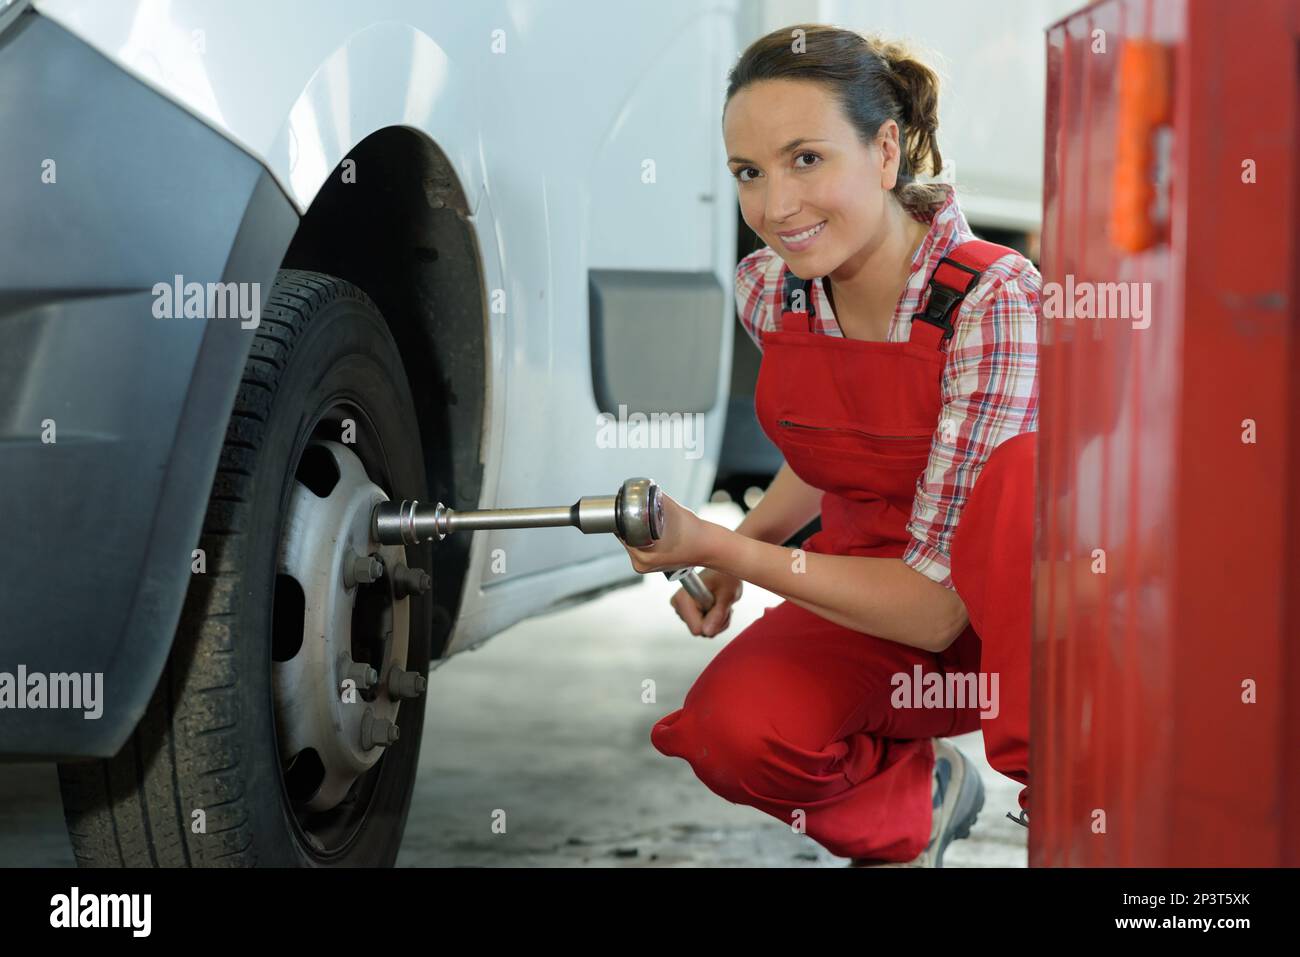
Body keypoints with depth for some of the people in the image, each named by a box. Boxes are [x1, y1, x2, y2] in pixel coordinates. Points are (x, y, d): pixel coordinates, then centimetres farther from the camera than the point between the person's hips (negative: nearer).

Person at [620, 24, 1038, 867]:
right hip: (871, 596, 5)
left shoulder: (993, 300, -27)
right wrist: (740, 547, 2)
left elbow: (937, 605, -30)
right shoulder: (767, 291, -7)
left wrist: (718, 548, -31)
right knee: (734, 728, -26)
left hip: (1019, 610, -5)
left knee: (1019, 471, -37)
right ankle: (913, 802, 6)